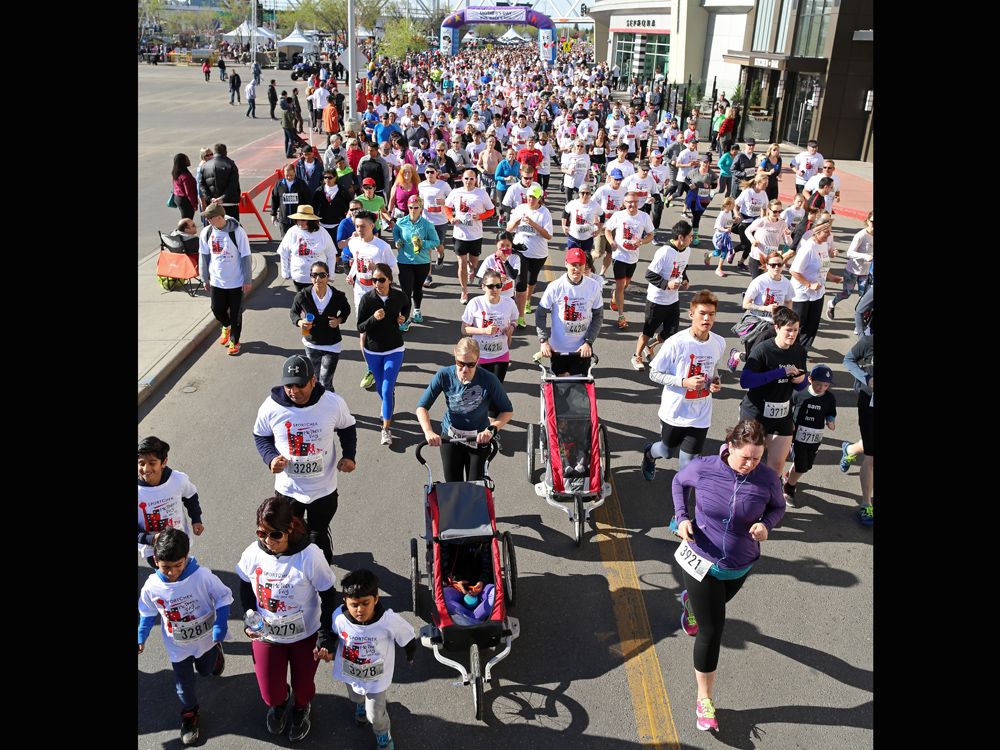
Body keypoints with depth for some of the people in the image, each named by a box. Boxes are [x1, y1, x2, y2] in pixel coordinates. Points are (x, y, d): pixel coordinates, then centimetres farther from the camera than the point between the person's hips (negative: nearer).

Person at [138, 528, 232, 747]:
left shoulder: (202, 576, -30)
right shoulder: (151, 586, -22)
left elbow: (223, 598, -17)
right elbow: (147, 614, -1)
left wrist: (220, 626, -24)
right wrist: (141, 638, -2)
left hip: (205, 639, -1)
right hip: (178, 646, 1)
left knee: (206, 670, 25)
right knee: (184, 684, 15)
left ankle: (215, 651, 57)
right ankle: (189, 713, 43)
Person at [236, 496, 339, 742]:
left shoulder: (309, 556, -29)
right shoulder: (253, 553, -19)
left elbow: (328, 595, -17)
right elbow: (245, 588, 2)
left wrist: (326, 636, -16)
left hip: (305, 636, -2)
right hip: (266, 635, 2)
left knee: (303, 685, 19)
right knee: (271, 694, 12)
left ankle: (301, 708, 57)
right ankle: (280, 702, 51)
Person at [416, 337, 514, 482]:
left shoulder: (489, 380, -23)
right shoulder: (444, 375, -18)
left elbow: (507, 411, -13)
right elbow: (422, 407, -15)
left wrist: (492, 429, -29)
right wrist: (428, 432, -31)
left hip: (478, 439, -1)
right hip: (450, 438, 2)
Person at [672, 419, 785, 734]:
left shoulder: (767, 478, -19)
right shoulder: (703, 468, -21)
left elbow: (778, 507, 1)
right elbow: (678, 481, 0)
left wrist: (766, 524, -22)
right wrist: (681, 517, -13)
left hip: (740, 566, 3)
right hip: (701, 562, -3)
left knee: (715, 607, 31)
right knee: (711, 631, -2)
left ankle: (691, 602, 70)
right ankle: (704, 698, 17)